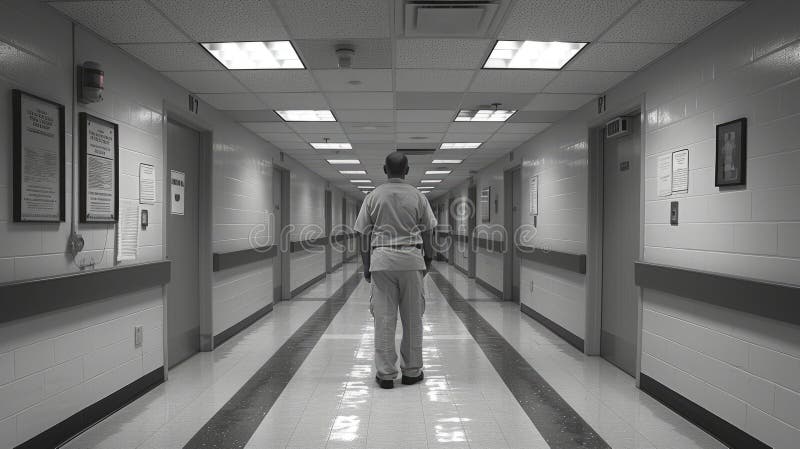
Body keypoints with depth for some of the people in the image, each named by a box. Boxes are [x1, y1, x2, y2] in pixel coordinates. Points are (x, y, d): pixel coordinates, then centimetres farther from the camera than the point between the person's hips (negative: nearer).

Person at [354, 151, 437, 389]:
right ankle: (411, 371, 18)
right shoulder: (417, 196, 3)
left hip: (381, 259, 0)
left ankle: (385, 374, 9)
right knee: (412, 318, 9)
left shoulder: (373, 197, 3)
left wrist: (366, 266, 10)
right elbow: (427, 232, 7)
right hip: (411, 258, 0)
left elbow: (363, 234, 3)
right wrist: (428, 258, 20)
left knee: (384, 318, 4)